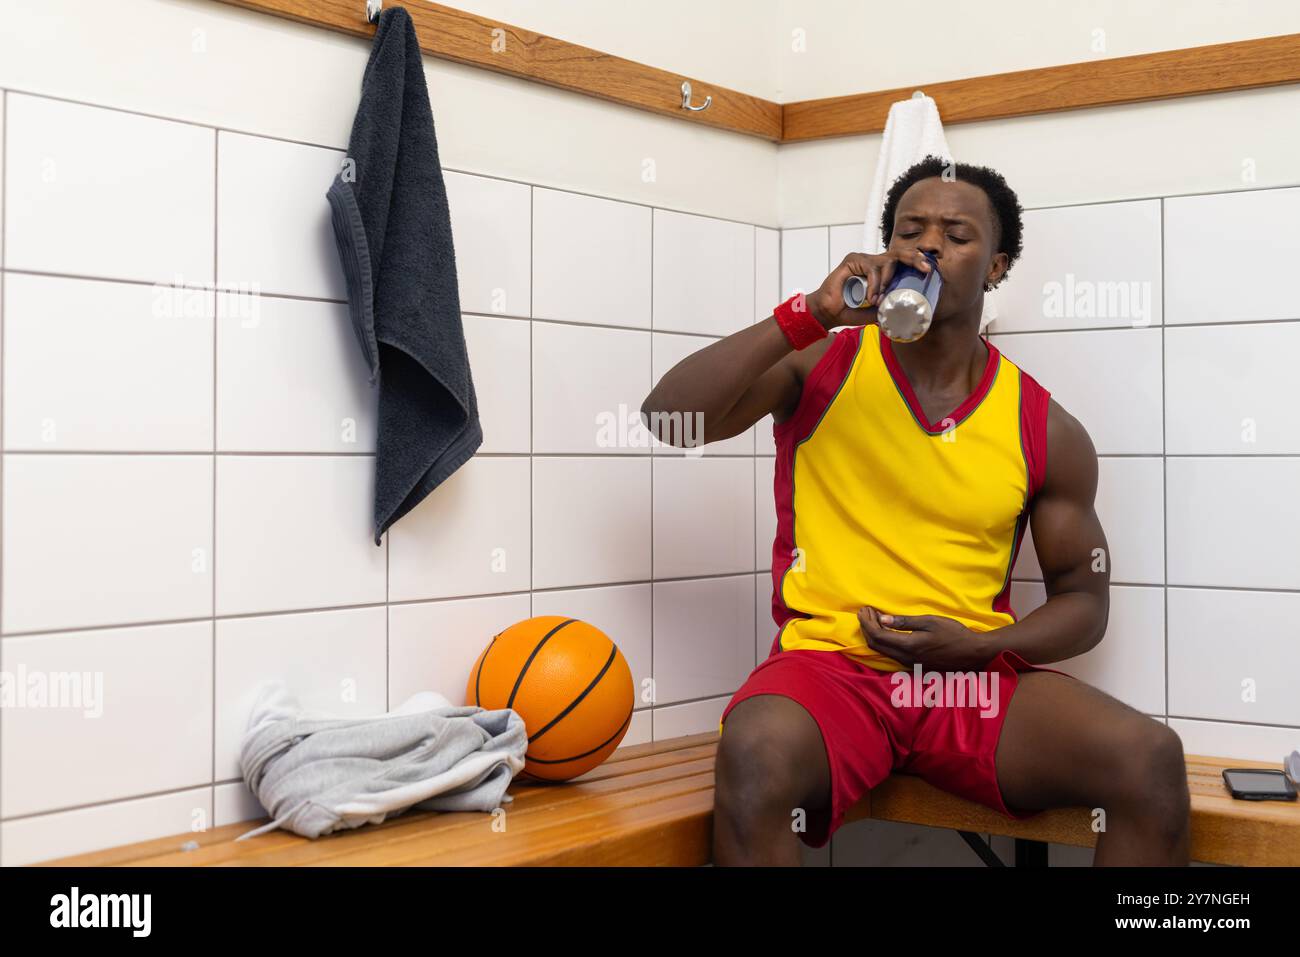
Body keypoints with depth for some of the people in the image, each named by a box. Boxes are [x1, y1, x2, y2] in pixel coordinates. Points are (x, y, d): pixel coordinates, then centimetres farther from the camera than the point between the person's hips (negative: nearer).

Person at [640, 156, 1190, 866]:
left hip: (977, 676, 2)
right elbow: (666, 417, -10)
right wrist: (813, 314, -16)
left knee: (1150, 757, -24)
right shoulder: (822, 368, 5)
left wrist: (982, 647, -7)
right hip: (828, 661, -2)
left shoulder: (1047, 431, 7)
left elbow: (1083, 599, 14)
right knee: (757, 754, -38)